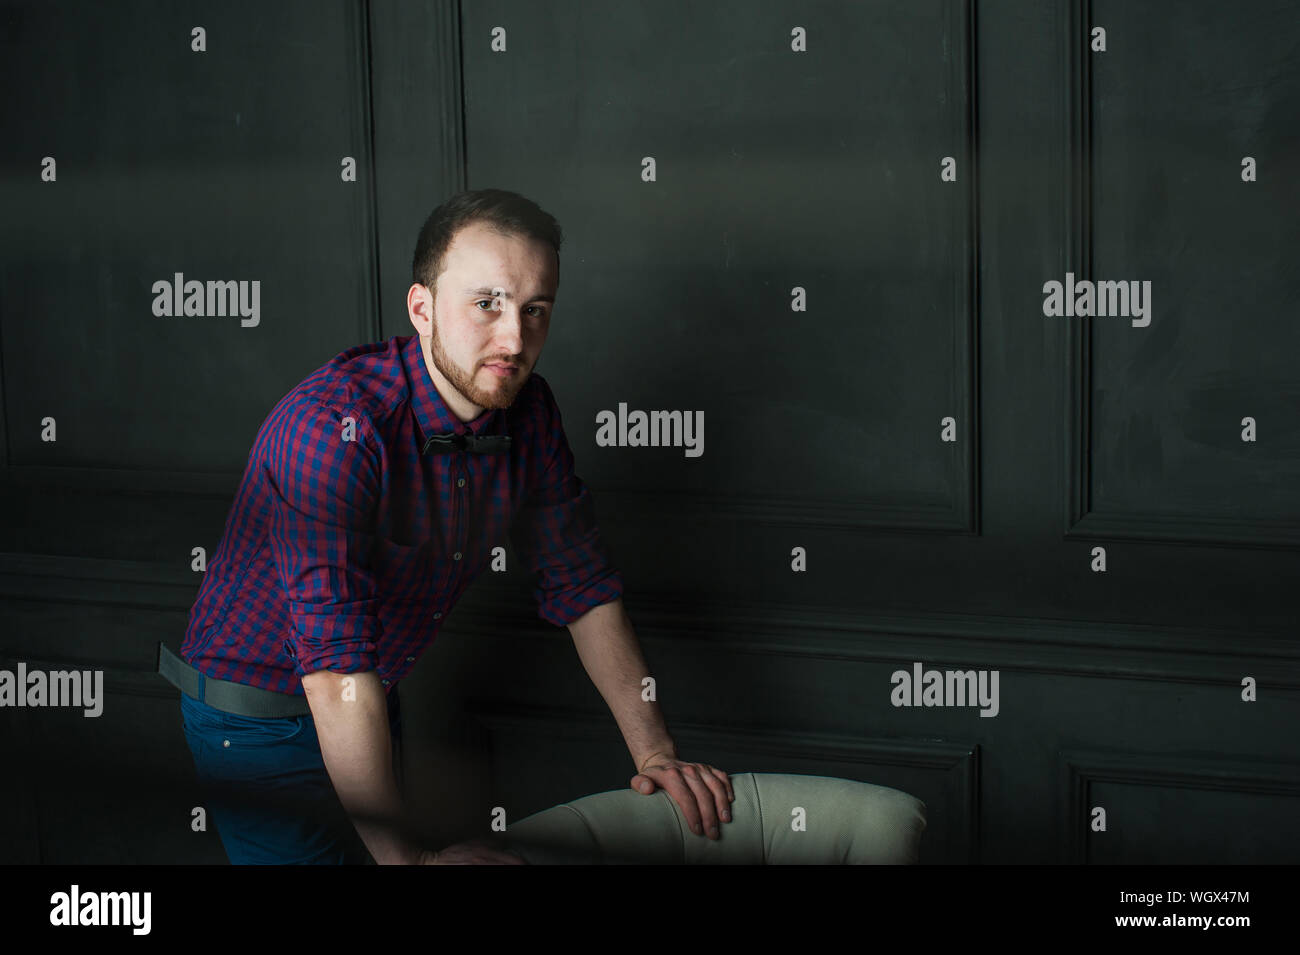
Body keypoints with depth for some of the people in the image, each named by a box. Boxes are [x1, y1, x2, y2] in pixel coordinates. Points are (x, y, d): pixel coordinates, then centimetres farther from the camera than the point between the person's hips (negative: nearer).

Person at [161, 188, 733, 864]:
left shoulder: (526, 411, -8)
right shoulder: (331, 429, -32)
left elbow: (581, 582, 2)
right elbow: (336, 664, -37)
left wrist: (655, 753, -5)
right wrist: (406, 858, -38)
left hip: (374, 703, 7)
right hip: (261, 723, -7)